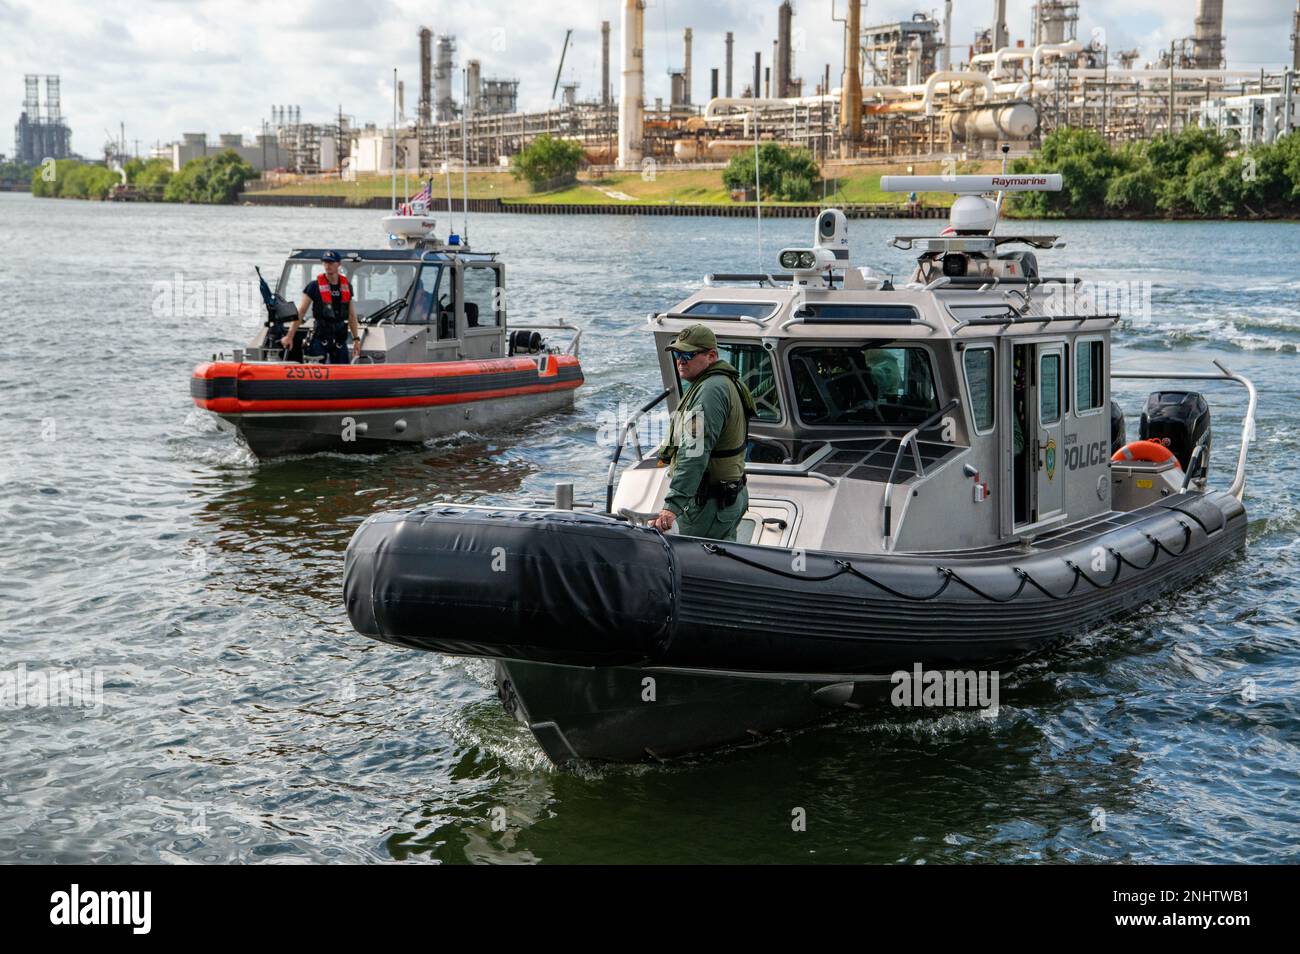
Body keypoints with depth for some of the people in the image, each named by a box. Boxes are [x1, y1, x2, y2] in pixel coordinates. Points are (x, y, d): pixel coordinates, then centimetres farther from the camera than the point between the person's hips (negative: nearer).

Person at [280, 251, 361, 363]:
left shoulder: (346, 286, 9)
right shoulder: (314, 286, -4)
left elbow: (351, 315, 15)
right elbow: (300, 312, -5)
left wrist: (356, 339, 11)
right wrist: (289, 336, -10)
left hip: (340, 338, 4)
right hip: (320, 336, -4)